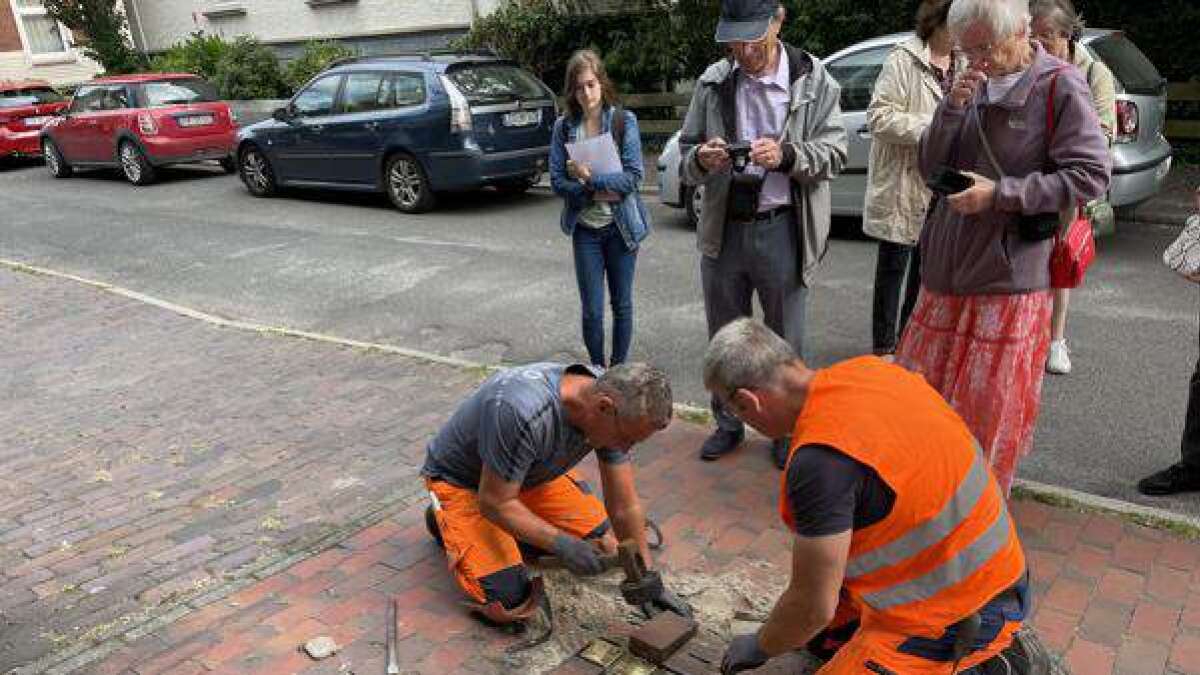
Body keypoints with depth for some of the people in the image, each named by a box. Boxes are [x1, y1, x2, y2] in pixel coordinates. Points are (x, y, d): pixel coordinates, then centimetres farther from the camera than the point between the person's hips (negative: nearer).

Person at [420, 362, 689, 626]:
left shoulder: (611, 396, -20)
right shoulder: (522, 412, -42)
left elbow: (625, 507, -10)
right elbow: (494, 502, -28)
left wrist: (650, 582, -9)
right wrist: (561, 544, -32)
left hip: (528, 474, 6)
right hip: (460, 480, -6)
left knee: (601, 539, 3)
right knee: (510, 601, -15)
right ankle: (446, 524, 9)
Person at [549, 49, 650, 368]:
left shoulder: (624, 121, -5)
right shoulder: (564, 126, -1)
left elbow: (633, 176, -13)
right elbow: (558, 182, -4)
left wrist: (590, 178, -21)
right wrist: (599, 192, -15)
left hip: (621, 226, -1)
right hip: (585, 229, 1)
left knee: (622, 305, 10)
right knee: (592, 310, 3)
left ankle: (619, 369, 26)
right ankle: (596, 370, 23)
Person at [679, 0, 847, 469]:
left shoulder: (813, 79, -3)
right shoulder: (712, 82, 3)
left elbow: (835, 150, -4)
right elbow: (687, 150, 9)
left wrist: (786, 155, -23)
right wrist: (701, 159, -16)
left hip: (782, 231, -2)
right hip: (722, 230, 3)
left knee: (785, 342, 10)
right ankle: (728, 425, 34)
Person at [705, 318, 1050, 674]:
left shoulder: (819, 460, -31)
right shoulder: (869, 368, -5)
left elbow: (815, 607, -20)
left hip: (958, 615, -9)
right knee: (822, 635, 20)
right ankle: (996, 639, 15)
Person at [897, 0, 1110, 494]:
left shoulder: (1059, 86, -9)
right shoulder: (971, 83, 6)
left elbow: (1091, 176, -13)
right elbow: (929, 169, 4)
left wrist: (1000, 193, -19)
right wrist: (952, 110, -11)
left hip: (1009, 273, -5)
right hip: (947, 268, 5)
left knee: (995, 402, 6)